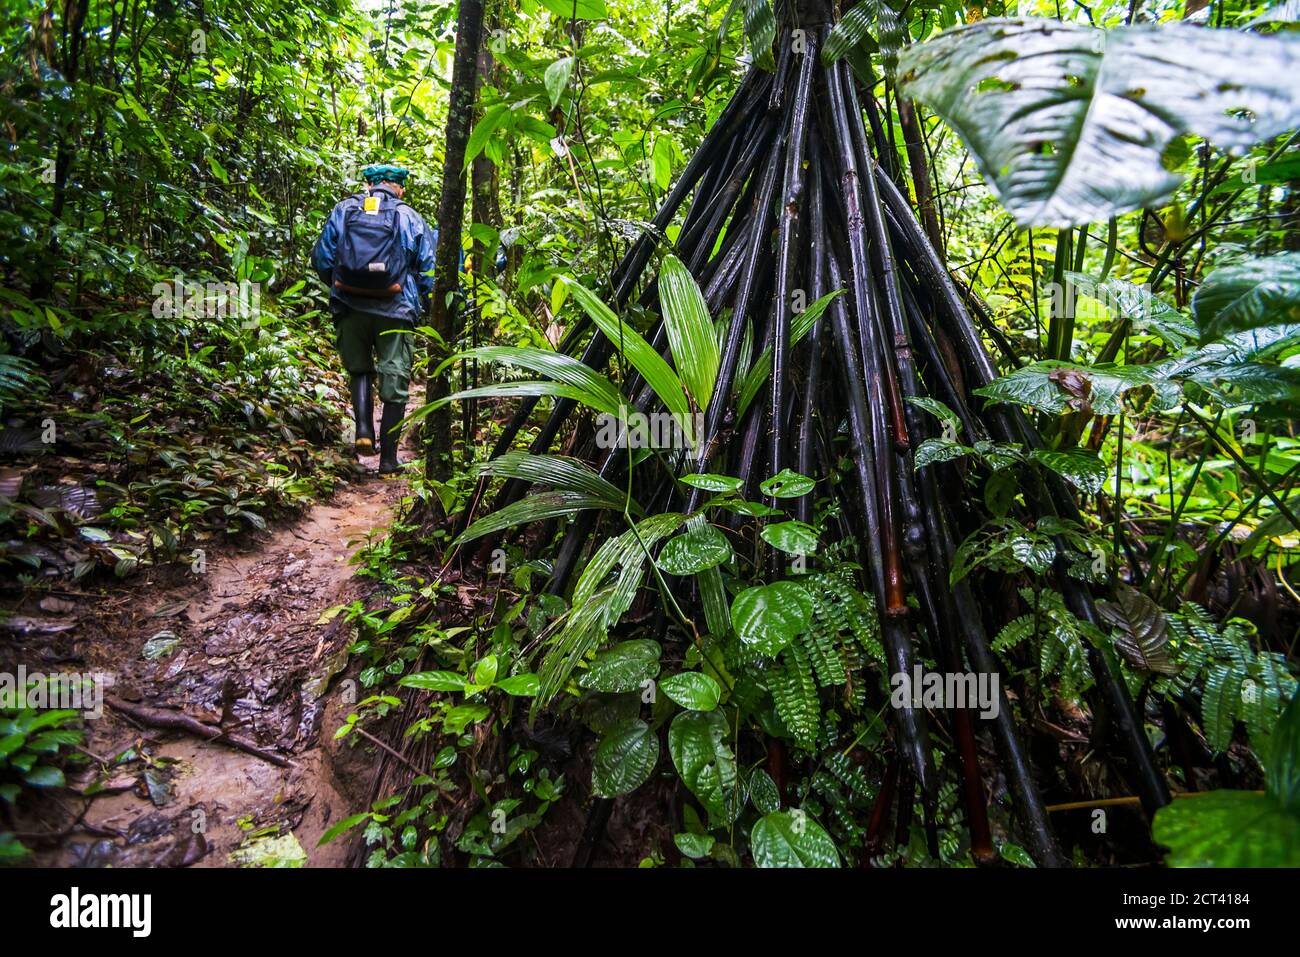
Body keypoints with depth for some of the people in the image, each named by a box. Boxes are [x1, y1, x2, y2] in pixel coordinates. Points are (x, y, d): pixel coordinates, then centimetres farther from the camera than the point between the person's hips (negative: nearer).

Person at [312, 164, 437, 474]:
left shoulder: (343, 210, 9)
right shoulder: (410, 217, 4)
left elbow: (321, 257, 11)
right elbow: (429, 269, 2)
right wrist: (429, 308, 15)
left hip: (349, 308, 2)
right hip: (395, 311, -2)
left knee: (360, 370, 22)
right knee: (394, 384, 5)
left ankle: (363, 429, 0)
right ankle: (388, 460, 7)